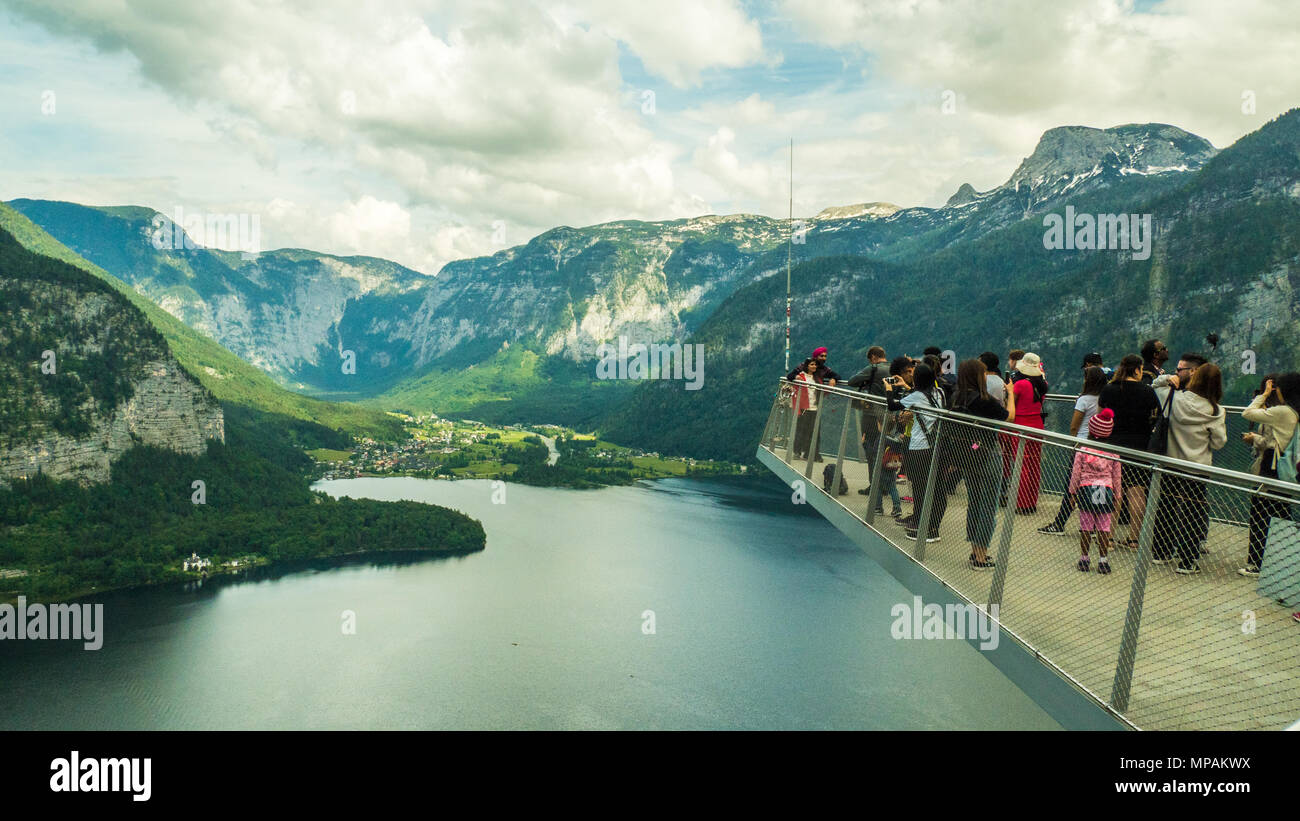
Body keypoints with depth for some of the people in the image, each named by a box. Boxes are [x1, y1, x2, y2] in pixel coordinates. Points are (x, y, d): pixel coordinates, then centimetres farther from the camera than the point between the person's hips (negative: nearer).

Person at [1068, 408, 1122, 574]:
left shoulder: (1083, 450, -5)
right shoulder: (1113, 452, 1)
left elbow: (1076, 472, -2)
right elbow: (1117, 475, 6)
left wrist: (1073, 491, 8)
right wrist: (1117, 494, 16)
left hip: (1086, 489, -1)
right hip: (1106, 490, 1)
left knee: (1086, 526, 5)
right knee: (1104, 527, 6)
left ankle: (1084, 558, 10)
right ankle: (1103, 560, 8)